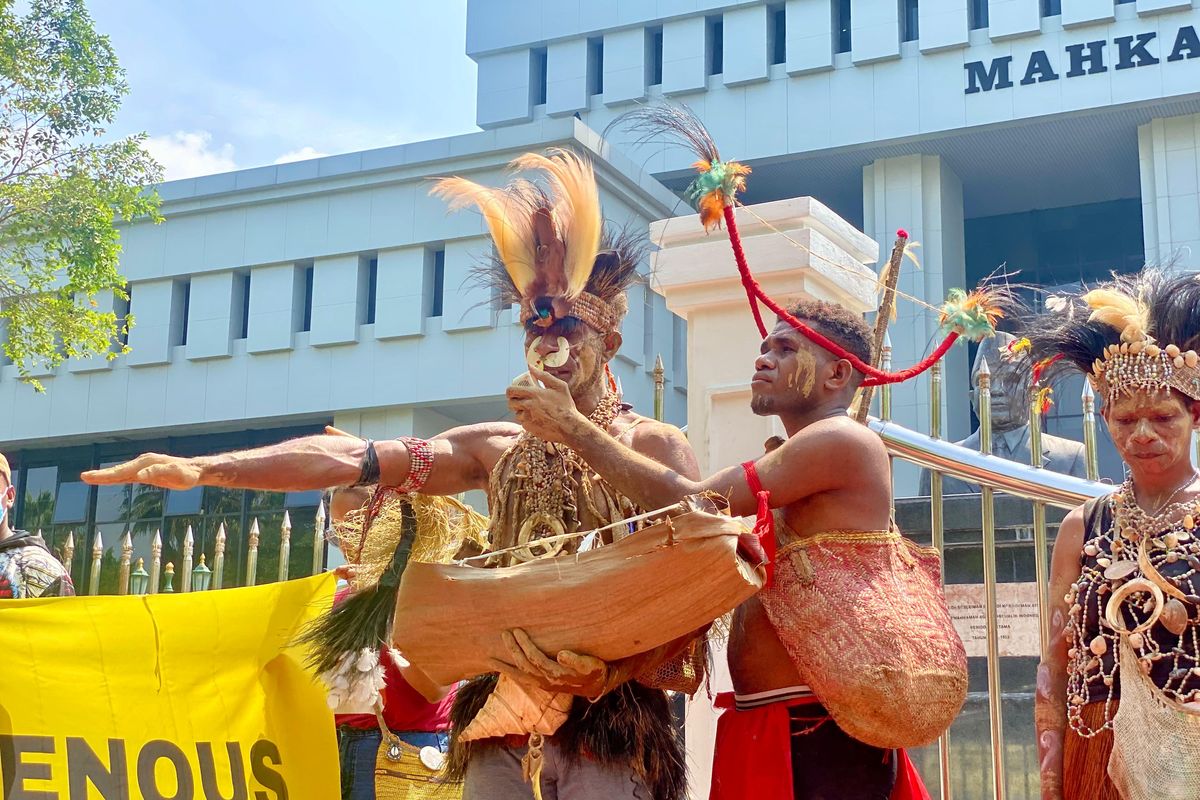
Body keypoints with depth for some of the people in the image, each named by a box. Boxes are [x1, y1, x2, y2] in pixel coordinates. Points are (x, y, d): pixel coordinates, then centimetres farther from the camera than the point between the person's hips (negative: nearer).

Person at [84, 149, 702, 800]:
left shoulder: (655, 447, -1)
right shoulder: (497, 448, 10)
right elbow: (351, 458, 0)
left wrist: (613, 671, -24)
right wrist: (206, 468, -9)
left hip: (607, 721, -3)